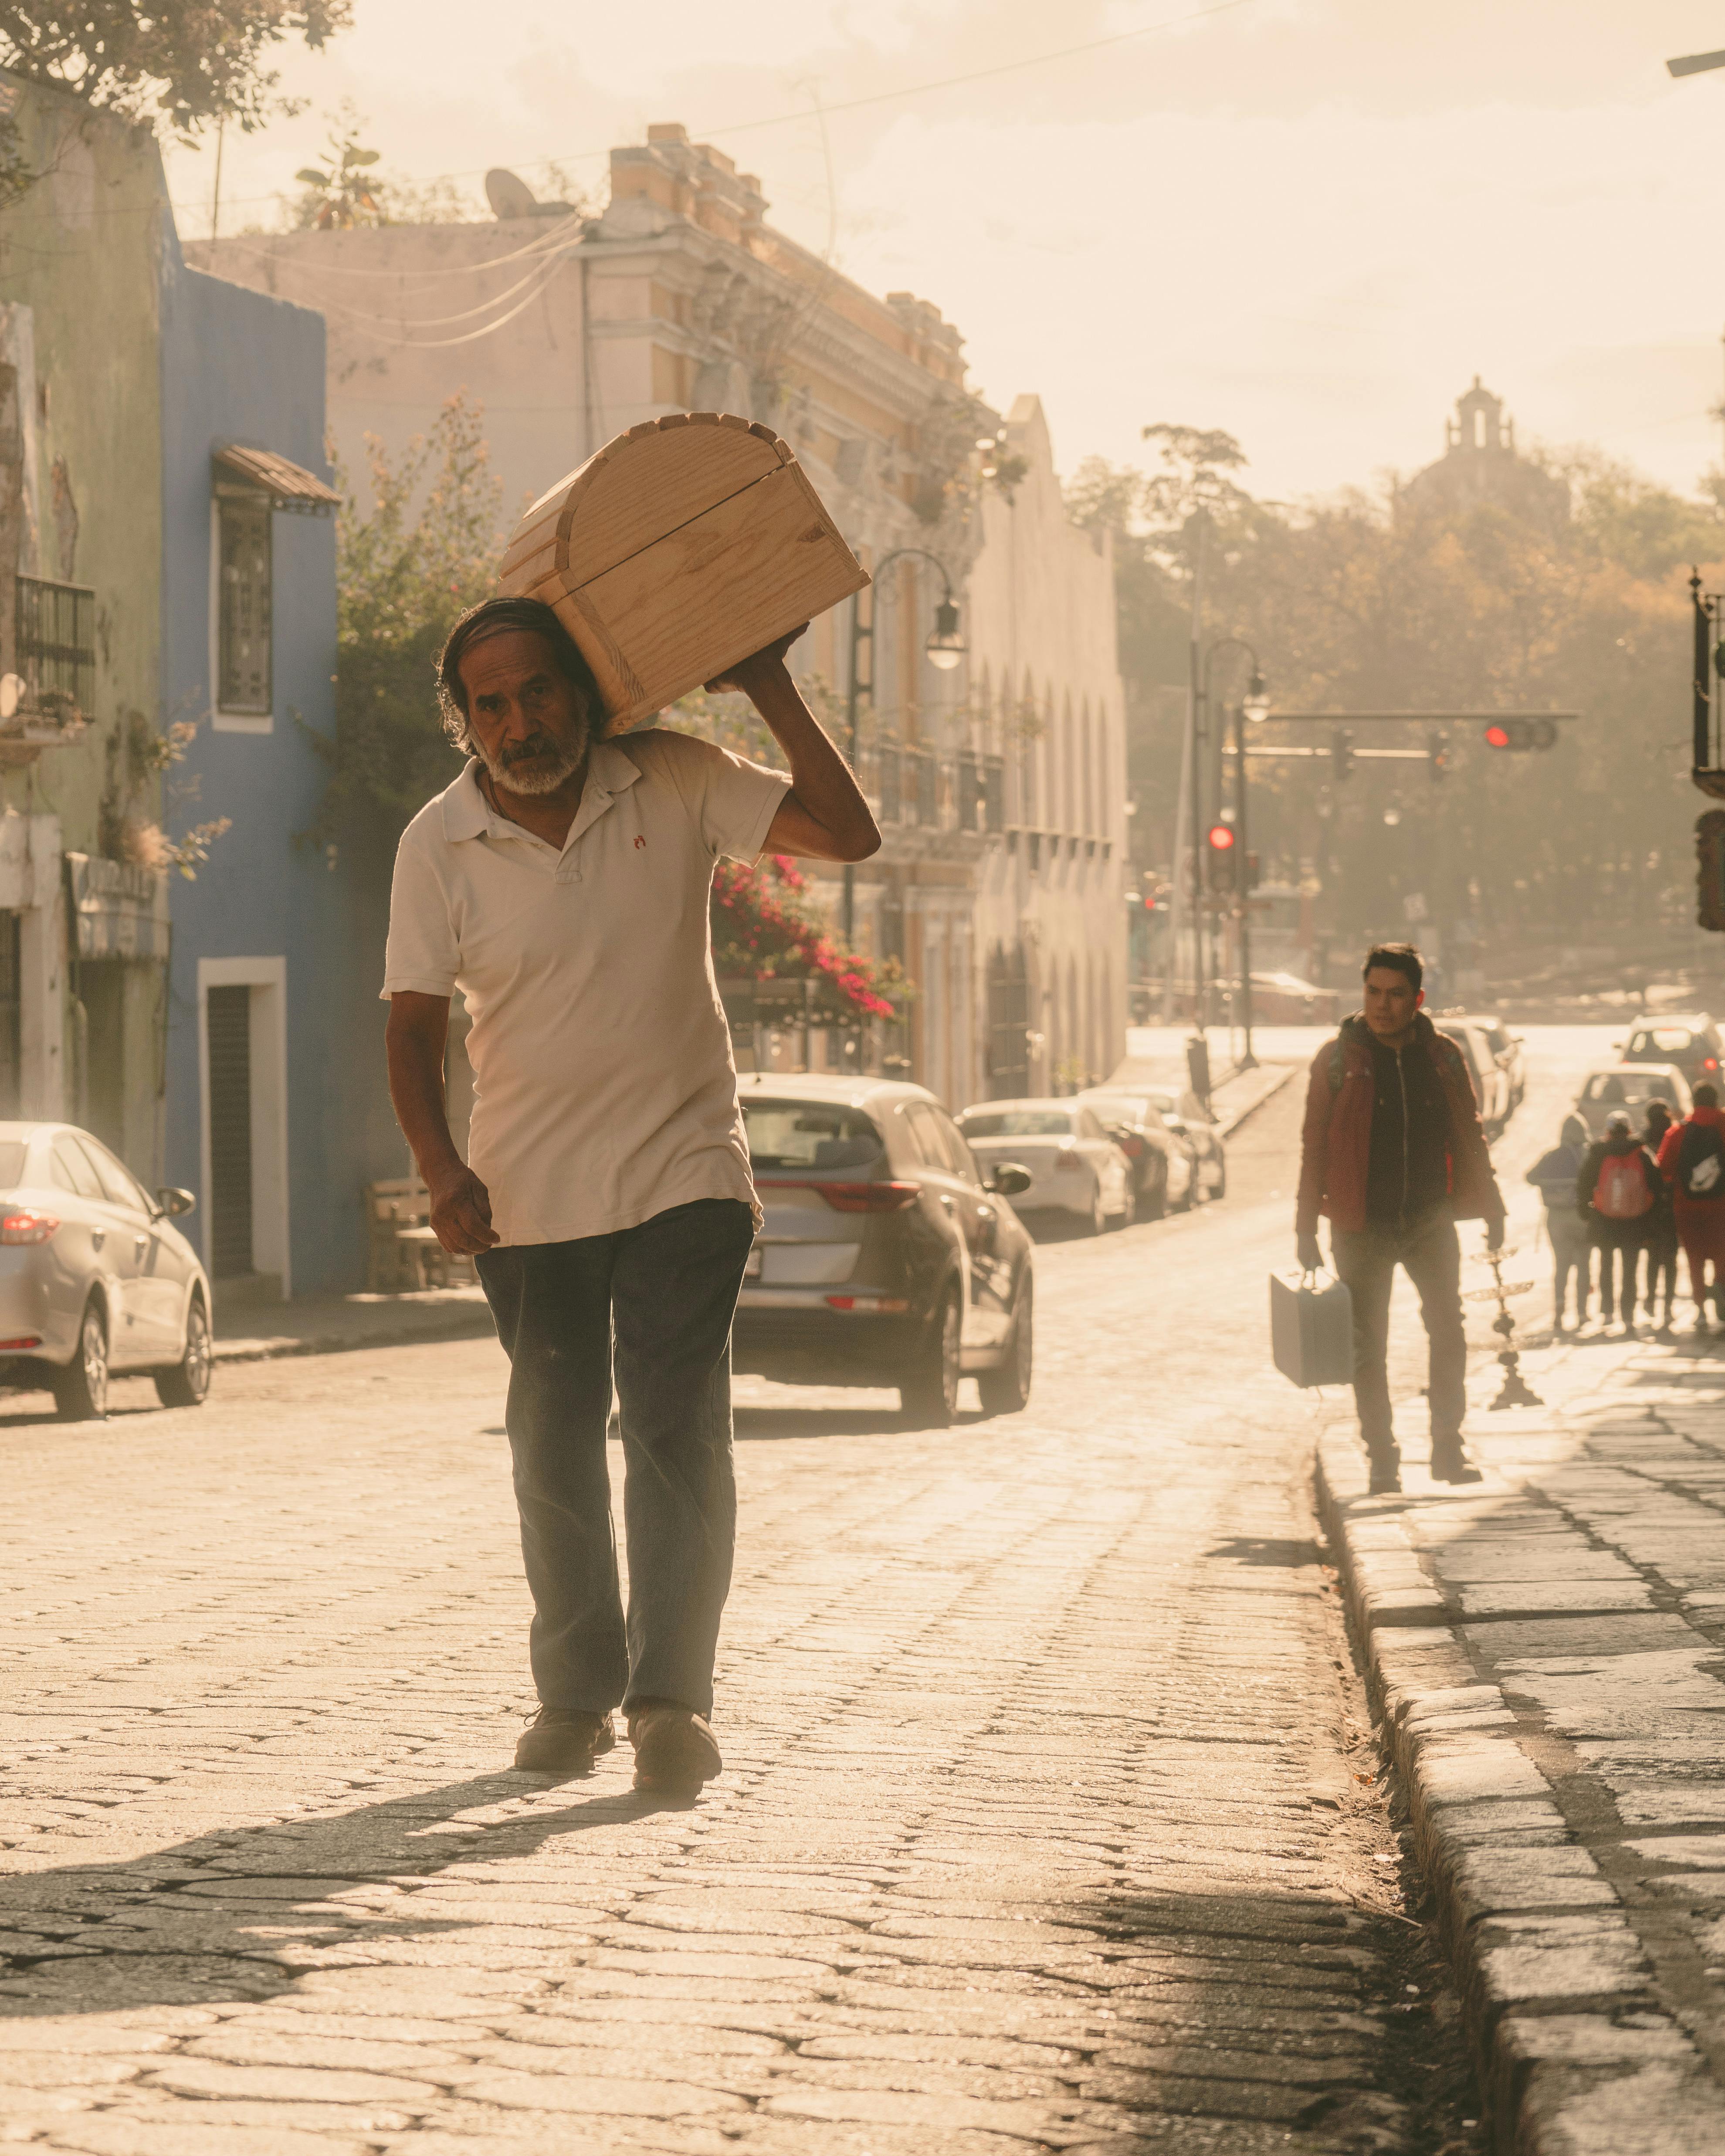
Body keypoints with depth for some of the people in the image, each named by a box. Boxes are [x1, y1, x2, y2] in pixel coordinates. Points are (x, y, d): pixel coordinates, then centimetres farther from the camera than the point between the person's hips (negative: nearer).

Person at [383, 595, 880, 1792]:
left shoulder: (676, 783, -6)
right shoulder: (438, 845, -6)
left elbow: (850, 833, -9)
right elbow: (415, 1029, -3)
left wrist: (770, 687, -13)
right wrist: (443, 1171, -18)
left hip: (684, 1175, -1)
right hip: (529, 1192, 2)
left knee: (678, 1426, -13)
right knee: (554, 1447, 9)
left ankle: (674, 1695, -15)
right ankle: (576, 1692, 22)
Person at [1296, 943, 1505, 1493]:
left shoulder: (1443, 1056, 5)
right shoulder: (1338, 1059, -1)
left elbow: (1470, 1136, 13)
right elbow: (1314, 1145, 1)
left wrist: (1491, 1209, 10)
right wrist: (1307, 1228, -2)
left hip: (1430, 1220, 1)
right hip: (1362, 1225, -1)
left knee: (1449, 1332, -4)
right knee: (1368, 1344, 2)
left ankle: (1448, 1447, 6)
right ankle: (1382, 1456, 10)